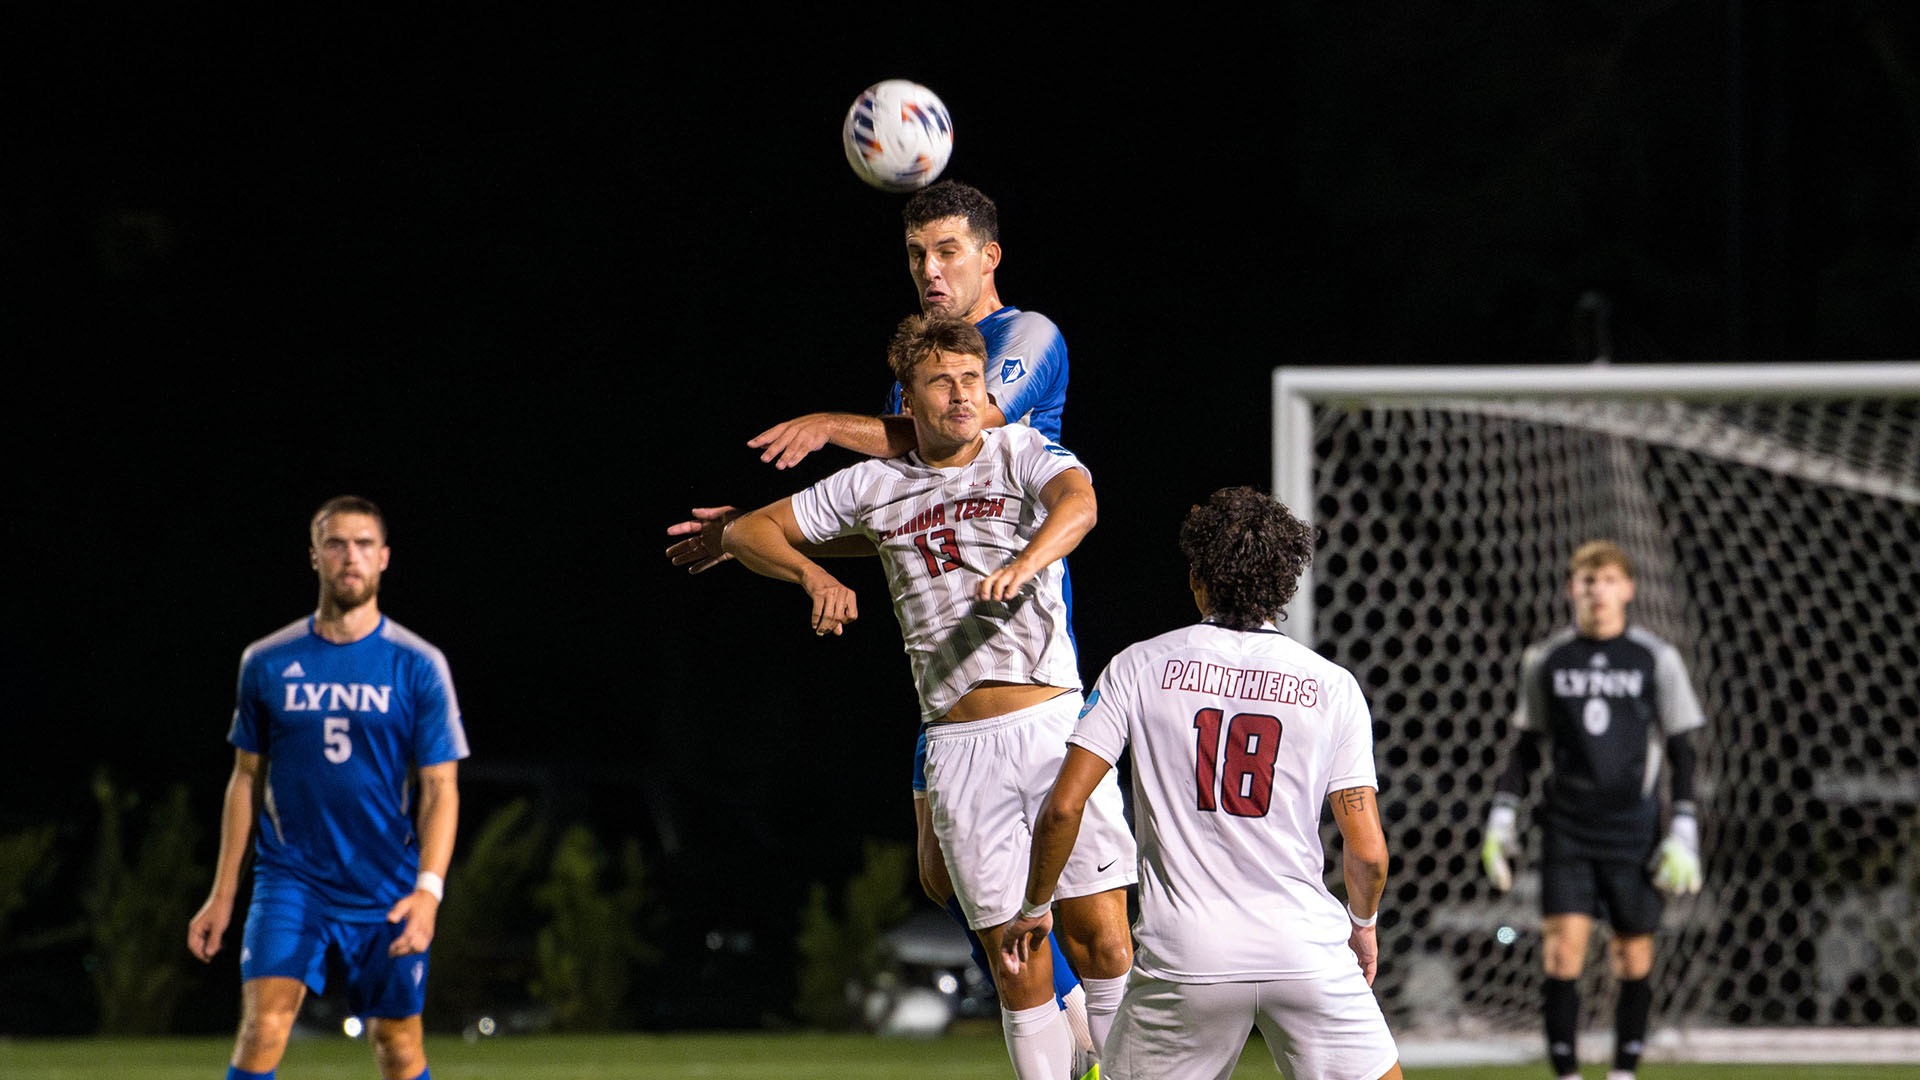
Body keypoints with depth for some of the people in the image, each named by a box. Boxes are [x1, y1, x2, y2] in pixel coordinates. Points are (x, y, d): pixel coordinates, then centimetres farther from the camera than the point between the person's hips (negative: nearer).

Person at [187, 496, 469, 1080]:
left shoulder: (418, 666, -1)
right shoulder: (267, 663, 4)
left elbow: (439, 788, -3)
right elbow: (246, 779, 12)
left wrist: (428, 888, -17)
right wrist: (222, 894, 8)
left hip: (387, 893, 0)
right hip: (291, 879, 0)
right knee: (263, 1021, -18)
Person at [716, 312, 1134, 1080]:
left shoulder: (1020, 454, 3)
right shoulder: (873, 486, 10)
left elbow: (1078, 502, -19)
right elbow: (746, 533, 15)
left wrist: (1026, 562, -41)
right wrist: (813, 573, -7)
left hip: (1053, 724, -2)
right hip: (957, 749, 2)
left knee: (1104, 948, -8)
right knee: (1018, 976, 0)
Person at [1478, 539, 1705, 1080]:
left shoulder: (1656, 659, 2)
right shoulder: (1545, 660, 7)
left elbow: (1681, 750, 4)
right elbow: (1527, 746, 15)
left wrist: (1684, 831, -3)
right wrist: (1501, 818, 8)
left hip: (1633, 830, -1)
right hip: (1566, 827, 1)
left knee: (1634, 959, 2)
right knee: (1562, 950, -10)